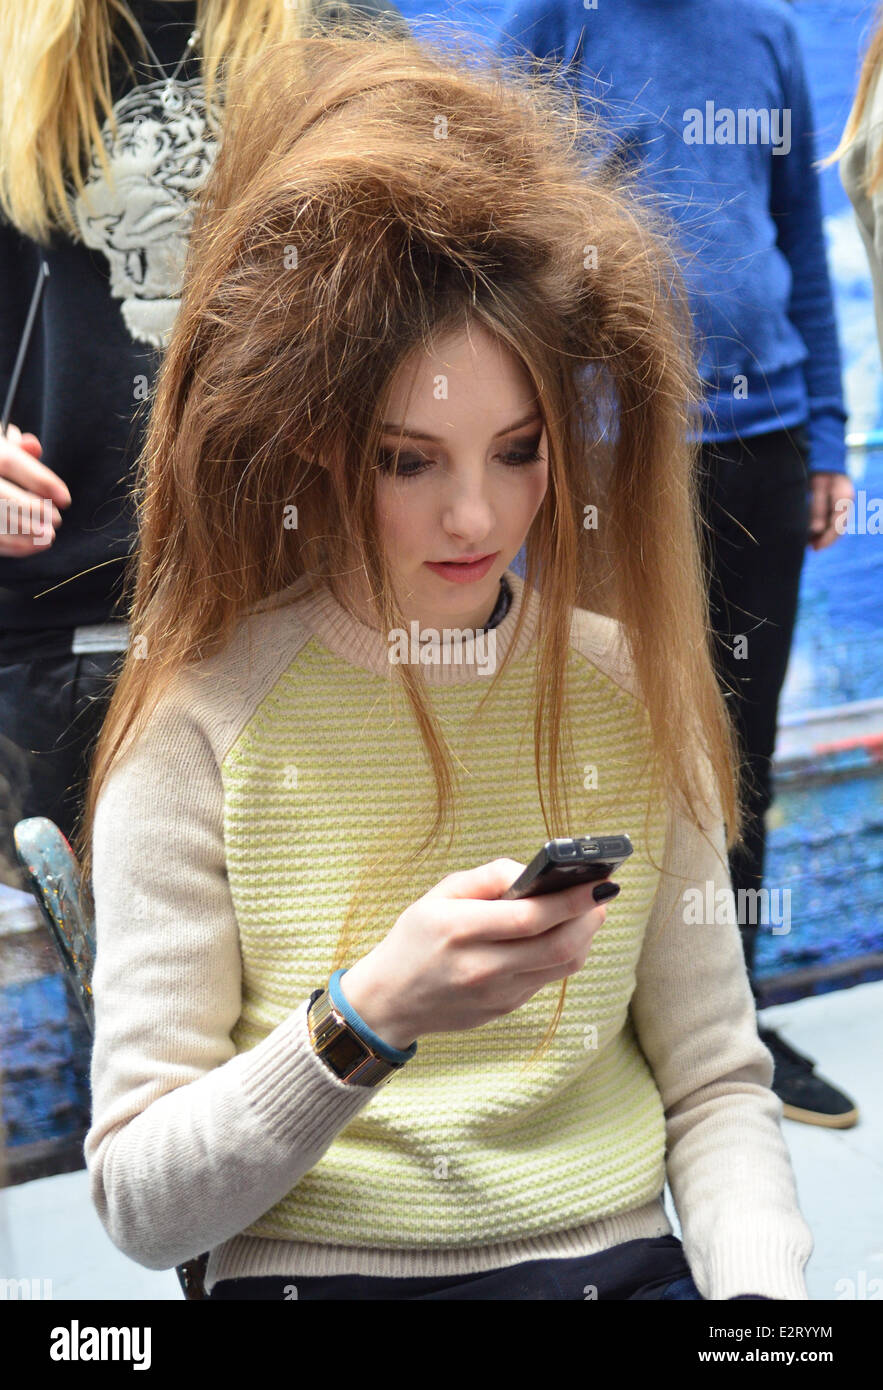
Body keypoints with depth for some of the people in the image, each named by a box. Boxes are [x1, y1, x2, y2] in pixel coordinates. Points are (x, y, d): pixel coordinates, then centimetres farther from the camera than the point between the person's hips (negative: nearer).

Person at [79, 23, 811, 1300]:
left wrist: (761, 1282, -12)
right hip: (311, 1270, -2)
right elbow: (139, 1201, -7)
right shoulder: (199, 728, -7)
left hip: (617, 1256, 3)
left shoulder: (630, 692, 3)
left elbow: (717, 1087, 6)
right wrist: (366, 1020, -22)